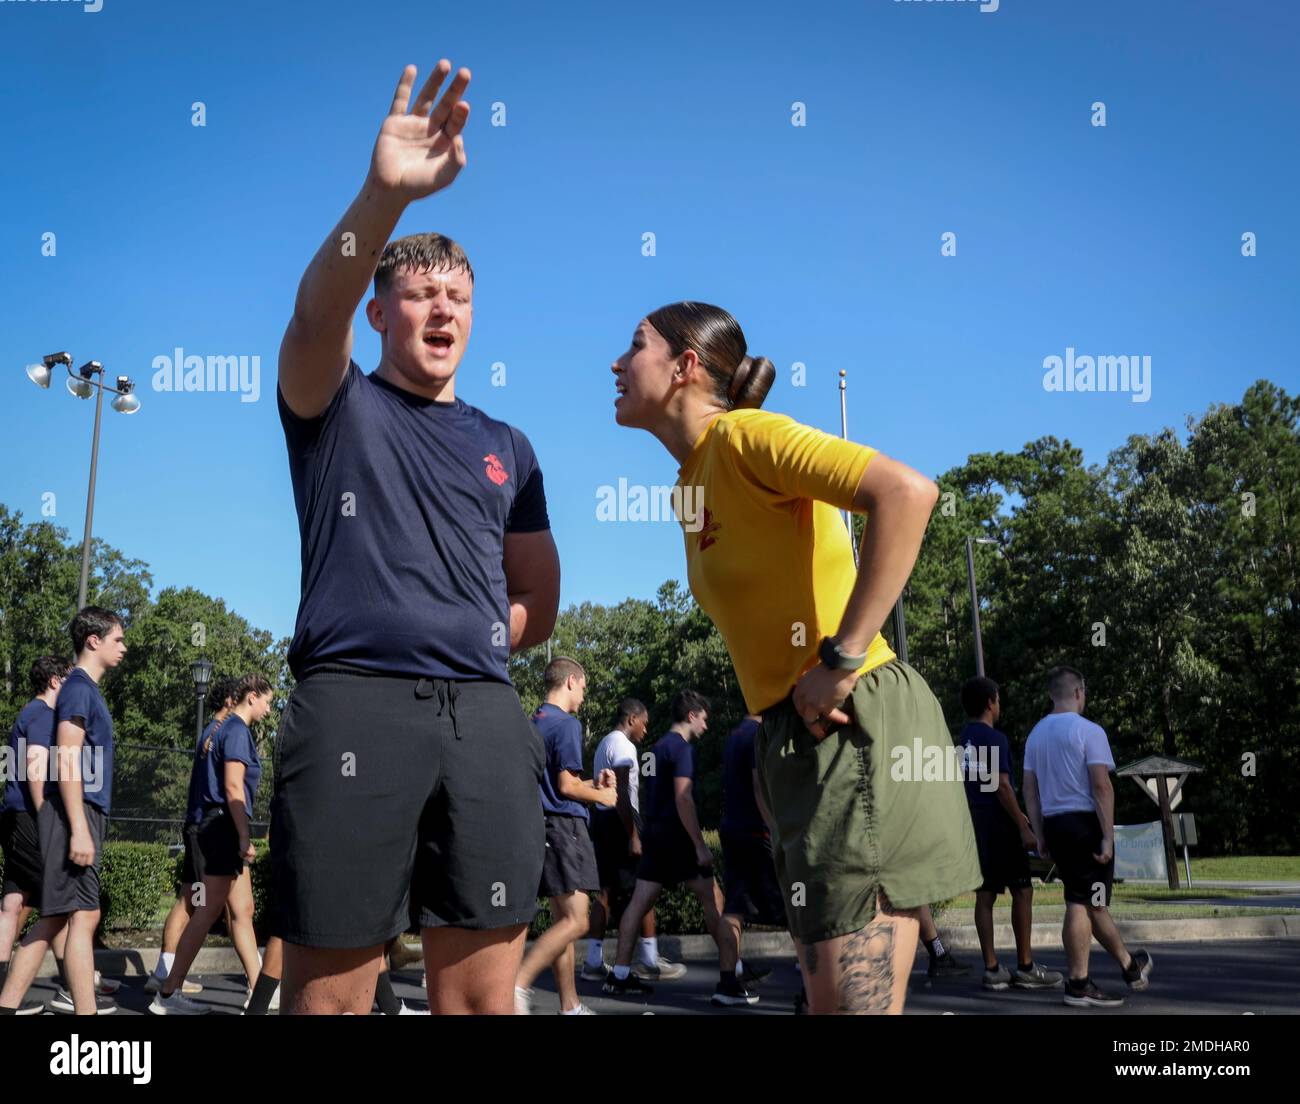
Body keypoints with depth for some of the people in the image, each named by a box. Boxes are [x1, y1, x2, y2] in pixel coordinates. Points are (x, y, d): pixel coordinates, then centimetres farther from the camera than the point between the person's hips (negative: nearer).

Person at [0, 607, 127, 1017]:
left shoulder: (87, 689, 19)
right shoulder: (79, 687, -9)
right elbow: (67, 759, -17)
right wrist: (79, 827, -22)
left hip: (83, 814, 9)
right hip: (76, 813, -9)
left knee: (54, 917, 9)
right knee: (83, 916, -9)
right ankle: (86, 1011, -8)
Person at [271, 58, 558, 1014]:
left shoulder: (506, 449, 21)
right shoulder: (335, 407, 10)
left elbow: (539, 605, 22)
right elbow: (317, 312, -13)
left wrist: (455, 635, 4)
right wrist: (384, 197, -31)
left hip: (484, 716, 4)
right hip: (354, 706, -4)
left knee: (484, 996, 4)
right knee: (331, 996, -4)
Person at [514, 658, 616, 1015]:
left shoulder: (534, 723, 18)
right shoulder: (567, 724, -9)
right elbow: (566, 785, -14)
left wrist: (593, 785, 21)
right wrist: (602, 796, 2)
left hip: (541, 825, 10)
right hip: (564, 826, -10)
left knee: (563, 918, 11)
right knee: (575, 921, -12)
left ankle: (570, 1006, 12)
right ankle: (518, 985, -21)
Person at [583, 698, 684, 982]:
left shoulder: (605, 744, 20)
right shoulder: (623, 746, -12)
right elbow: (621, 793, -20)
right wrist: (633, 836, -21)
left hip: (601, 818, 10)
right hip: (619, 820, -10)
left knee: (606, 891, 9)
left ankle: (594, 962, 7)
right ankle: (648, 961, -2)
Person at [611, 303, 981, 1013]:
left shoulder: (747, 435, -10)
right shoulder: (693, 477, 17)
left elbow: (907, 493, -25)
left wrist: (841, 660, -24)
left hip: (854, 725, -9)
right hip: (797, 737, 9)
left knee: (857, 1001, -9)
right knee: (831, 999, 12)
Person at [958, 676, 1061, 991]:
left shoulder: (962, 740, 13)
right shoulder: (995, 739, -12)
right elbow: (1001, 787, -18)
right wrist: (1023, 827, -16)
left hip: (975, 824, 8)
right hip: (998, 824, -8)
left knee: (985, 895, 6)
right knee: (1022, 891, 0)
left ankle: (992, 968, 6)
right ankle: (1025, 968, 2)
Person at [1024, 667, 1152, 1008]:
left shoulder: (1036, 734, 12)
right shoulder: (1088, 731, -9)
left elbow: (1030, 790, 12)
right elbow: (1101, 787, -15)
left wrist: (1040, 836, 16)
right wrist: (1107, 837, -14)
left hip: (1054, 825, 7)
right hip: (1085, 823, -7)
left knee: (1090, 901, 13)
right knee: (1083, 905, 0)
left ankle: (1130, 966, 21)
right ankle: (1078, 984, 8)